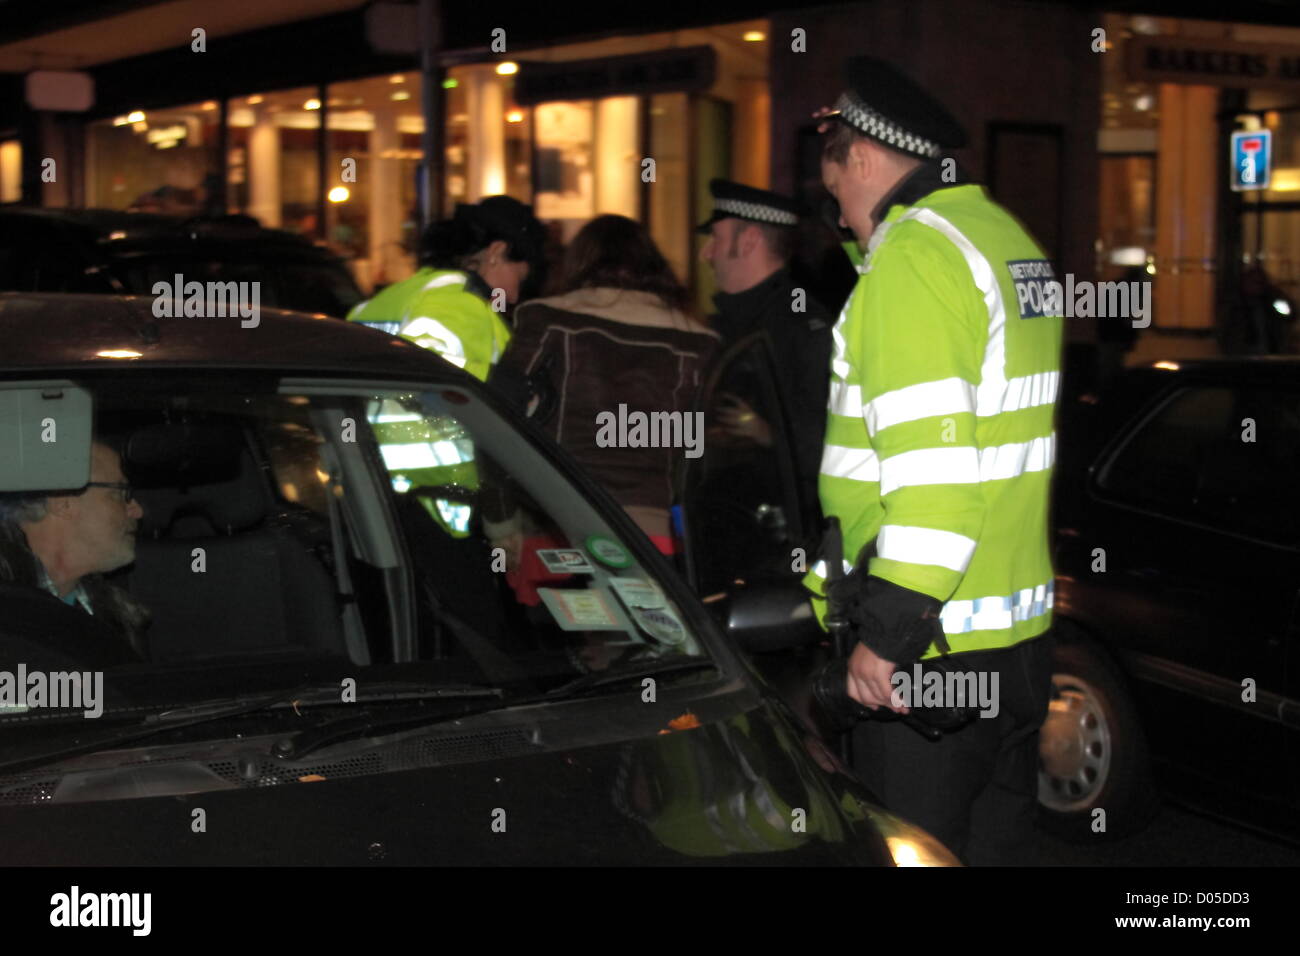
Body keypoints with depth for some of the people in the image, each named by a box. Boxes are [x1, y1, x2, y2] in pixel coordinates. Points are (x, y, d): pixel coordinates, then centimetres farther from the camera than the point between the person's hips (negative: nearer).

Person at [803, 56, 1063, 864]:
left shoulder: (914, 256, -16)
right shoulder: (1009, 239, 15)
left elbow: (932, 467, -23)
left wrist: (889, 629, -22)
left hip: (931, 650, -10)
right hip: (1021, 638, 10)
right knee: (995, 841, 17)